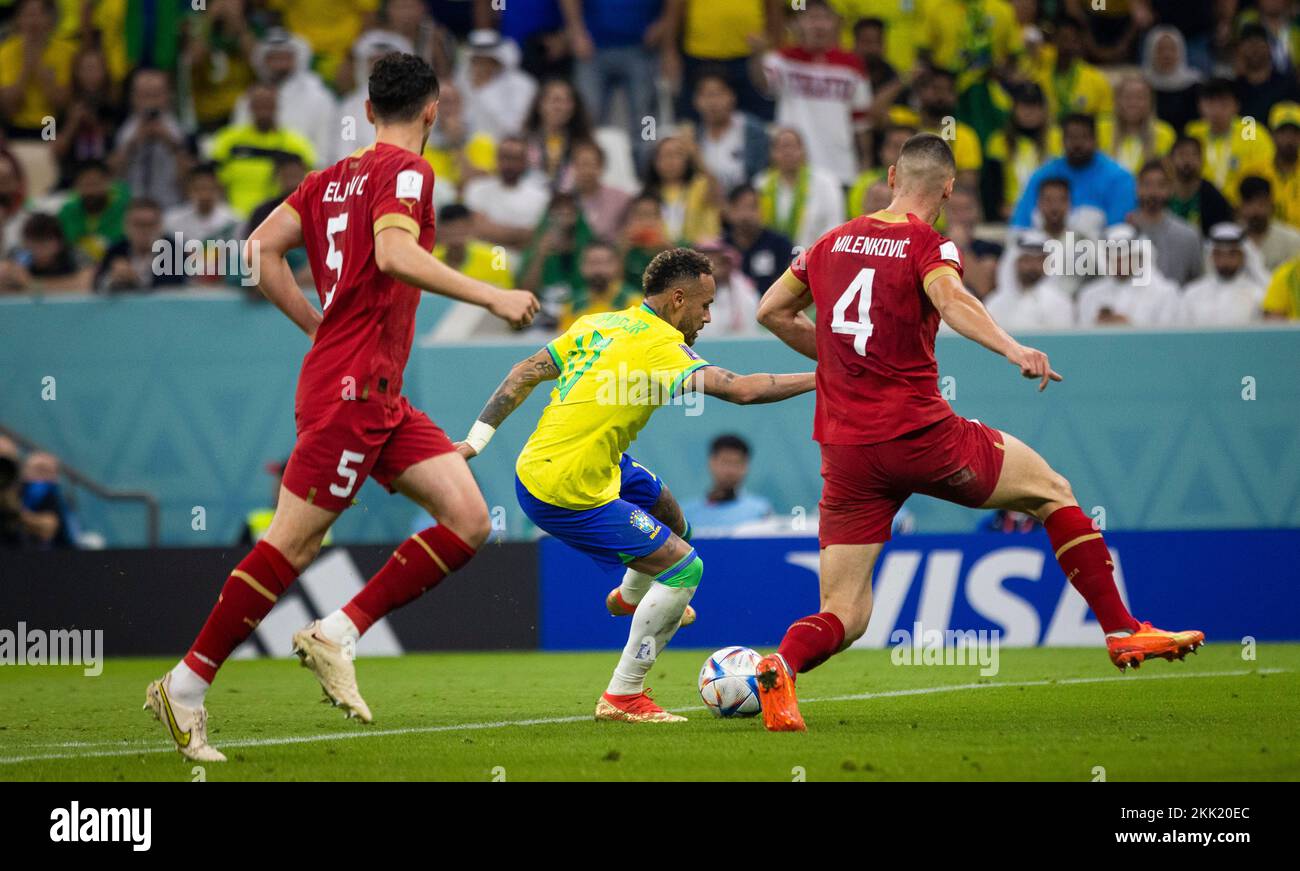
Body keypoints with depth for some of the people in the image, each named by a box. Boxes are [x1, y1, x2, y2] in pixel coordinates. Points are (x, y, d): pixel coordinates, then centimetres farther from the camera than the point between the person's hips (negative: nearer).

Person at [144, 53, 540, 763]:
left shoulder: (334, 177, 17)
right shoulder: (405, 169, -7)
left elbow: (263, 249, 13)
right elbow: (394, 253, -24)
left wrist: (321, 329, 16)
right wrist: (490, 297, -23)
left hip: (380, 397, 9)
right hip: (351, 388, -9)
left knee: (469, 520, 0)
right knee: (294, 542, -7)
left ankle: (338, 635, -3)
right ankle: (186, 687, -2)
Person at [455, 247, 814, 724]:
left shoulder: (596, 324, 7)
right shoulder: (660, 347, -17)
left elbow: (525, 374, 10)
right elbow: (743, 389, -25)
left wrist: (476, 439, 14)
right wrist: (819, 379, -17)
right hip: (571, 495, -9)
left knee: (670, 516, 30)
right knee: (684, 568, -3)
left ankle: (630, 596, 60)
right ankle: (622, 698, 3)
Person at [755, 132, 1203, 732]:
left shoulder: (832, 243, 13)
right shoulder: (927, 243, -3)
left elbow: (770, 311, 22)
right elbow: (950, 300, -25)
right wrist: (1013, 350, -39)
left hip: (845, 451, 4)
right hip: (920, 432, -4)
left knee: (844, 616, 5)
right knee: (1053, 491, 18)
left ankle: (781, 666, -27)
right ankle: (1122, 632, 15)